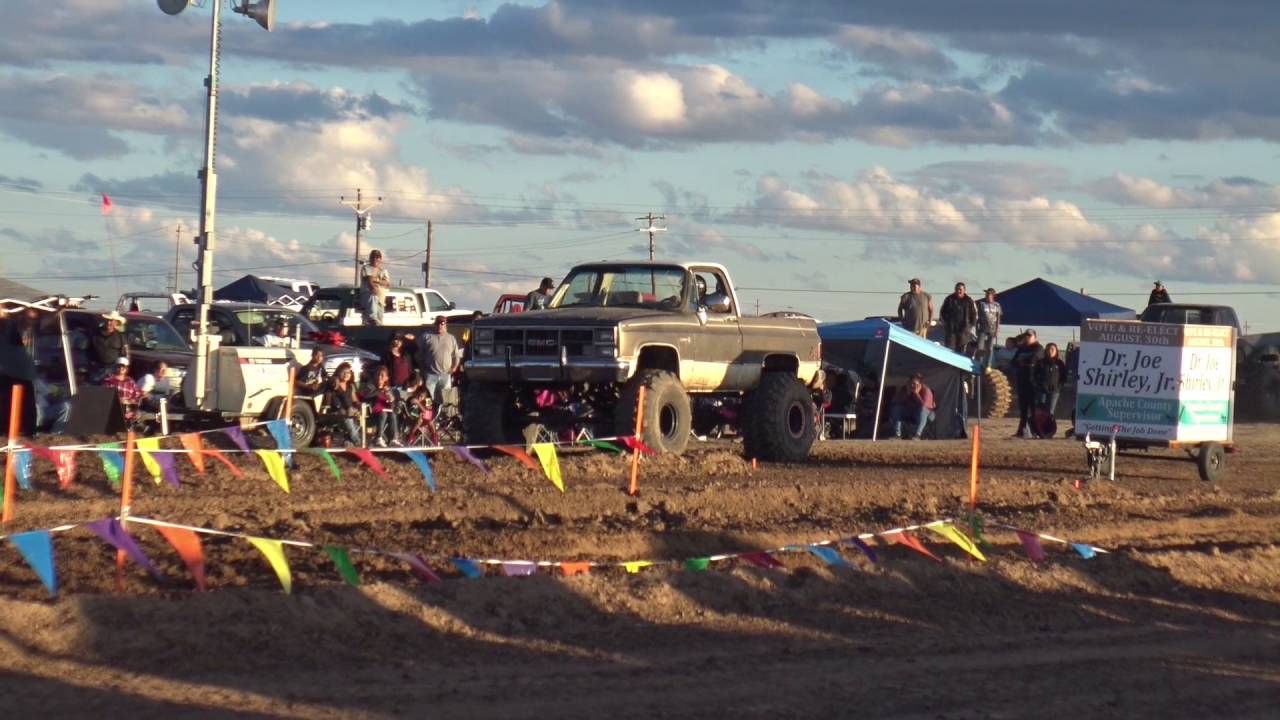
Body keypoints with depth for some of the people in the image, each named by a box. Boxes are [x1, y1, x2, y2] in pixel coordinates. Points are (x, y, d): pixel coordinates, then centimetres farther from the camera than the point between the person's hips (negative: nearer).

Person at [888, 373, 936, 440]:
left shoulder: (926, 391, -21)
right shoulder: (904, 388, -9)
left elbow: (923, 405, -37)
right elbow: (896, 401, -18)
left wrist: (916, 393, -33)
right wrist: (907, 393, -26)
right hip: (908, 413, 4)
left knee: (923, 409, -37)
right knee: (896, 408, -20)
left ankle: (917, 435, -36)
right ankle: (897, 434, -23)